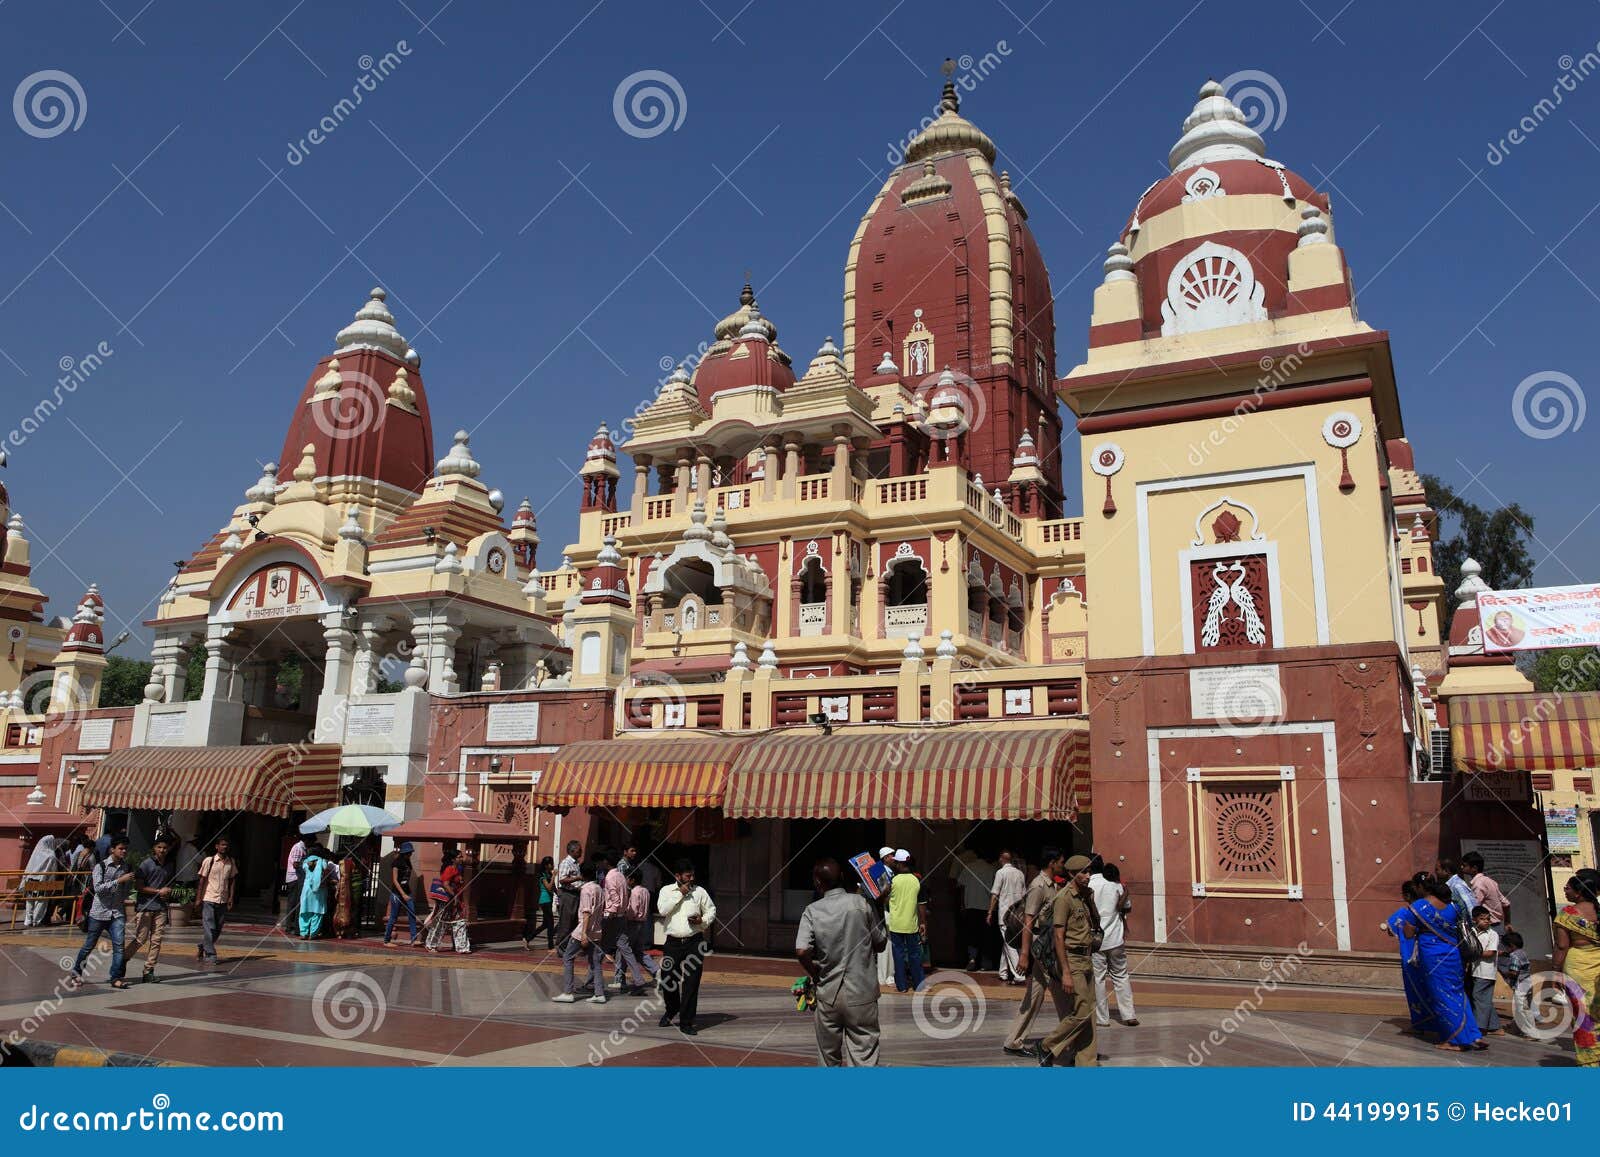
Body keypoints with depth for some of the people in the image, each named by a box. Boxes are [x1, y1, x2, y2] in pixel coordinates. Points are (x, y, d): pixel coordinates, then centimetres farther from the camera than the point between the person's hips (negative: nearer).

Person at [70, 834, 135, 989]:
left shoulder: (126, 866, 8)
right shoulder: (101, 866, -6)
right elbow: (98, 888, -17)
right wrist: (119, 880, -23)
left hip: (117, 913, 3)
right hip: (99, 912, -3)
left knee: (119, 945, -9)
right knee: (89, 946, 9)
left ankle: (116, 978, -6)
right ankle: (76, 970, 33)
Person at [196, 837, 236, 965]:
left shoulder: (231, 862, 7)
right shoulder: (209, 861, -5)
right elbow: (202, 880, -3)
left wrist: (231, 897, 5)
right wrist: (199, 898, -6)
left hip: (223, 900, 4)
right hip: (209, 899, -4)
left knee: (217, 929, 8)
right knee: (209, 928, -5)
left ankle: (203, 948, 27)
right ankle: (210, 955, -1)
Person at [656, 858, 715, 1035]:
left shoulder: (699, 891, 7)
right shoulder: (667, 890, 5)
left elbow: (711, 910, 14)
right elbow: (662, 910, -11)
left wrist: (703, 920, -5)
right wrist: (680, 894, -11)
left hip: (694, 942, 0)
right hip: (673, 942, 0)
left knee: (691, 983, -2)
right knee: (667, 980, 7)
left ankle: (686, 1022, 6)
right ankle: (671, 1011, 36)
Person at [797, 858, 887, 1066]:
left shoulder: (812, 911, -7)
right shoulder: (863, 903, -6)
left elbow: (802, 951, -17)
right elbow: (881, 943, 1)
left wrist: (815, 975, 1)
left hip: (827, 995, 1)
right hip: (861, 994, -1)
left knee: (829, 1057, 17)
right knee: (864, 1057, 2)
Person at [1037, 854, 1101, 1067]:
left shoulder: (1086, 896, 12)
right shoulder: (1064, 897, -13)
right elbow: (1059, 936, -17)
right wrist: (1066, 973, -21)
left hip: (1086, 960, 8)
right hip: (1071, 960, -8)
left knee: (1089, 1013, 7)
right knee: (1081, 1012, -10)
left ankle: (1087, 1063, 13)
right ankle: (1048, 1047, 7)